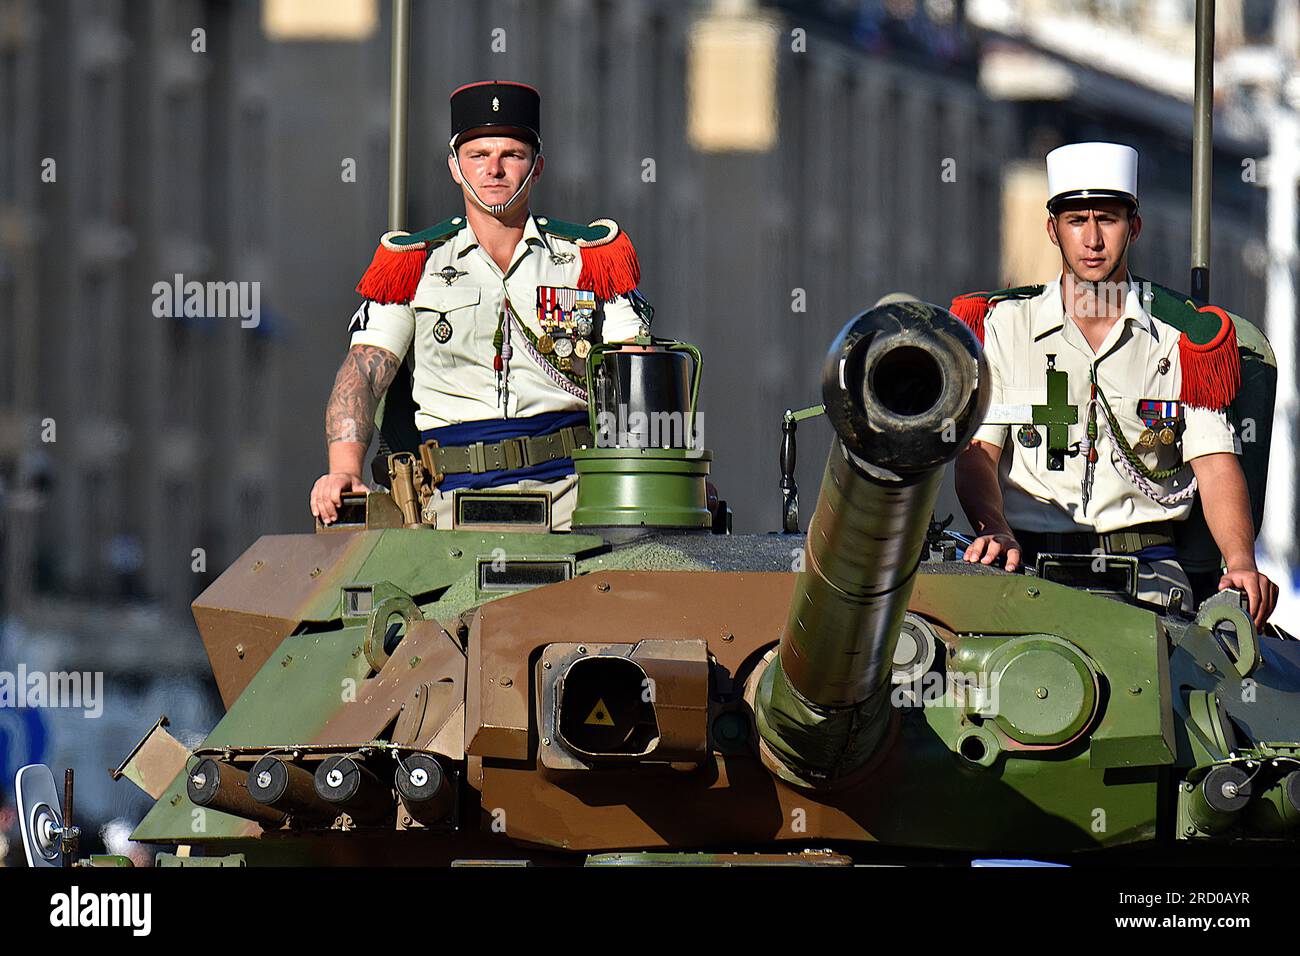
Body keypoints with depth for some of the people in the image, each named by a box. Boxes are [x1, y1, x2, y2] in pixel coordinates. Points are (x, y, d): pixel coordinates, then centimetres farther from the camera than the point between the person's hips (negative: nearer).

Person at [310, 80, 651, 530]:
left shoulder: (588, 256, 15)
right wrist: (344, 470, -13)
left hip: (569, 483, 1)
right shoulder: (415, 264, 14)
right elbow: (363, 372, 6)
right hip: (459, 489, 0)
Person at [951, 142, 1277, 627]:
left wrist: (1241, 561, -16)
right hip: (1028, 559, 0)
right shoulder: (1003, 326, 10)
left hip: (1144, 561, 0)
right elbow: (977, 451, 3)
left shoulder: (1181, 337, 11)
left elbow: (1214, 461, 3)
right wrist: (995, 532, -19)